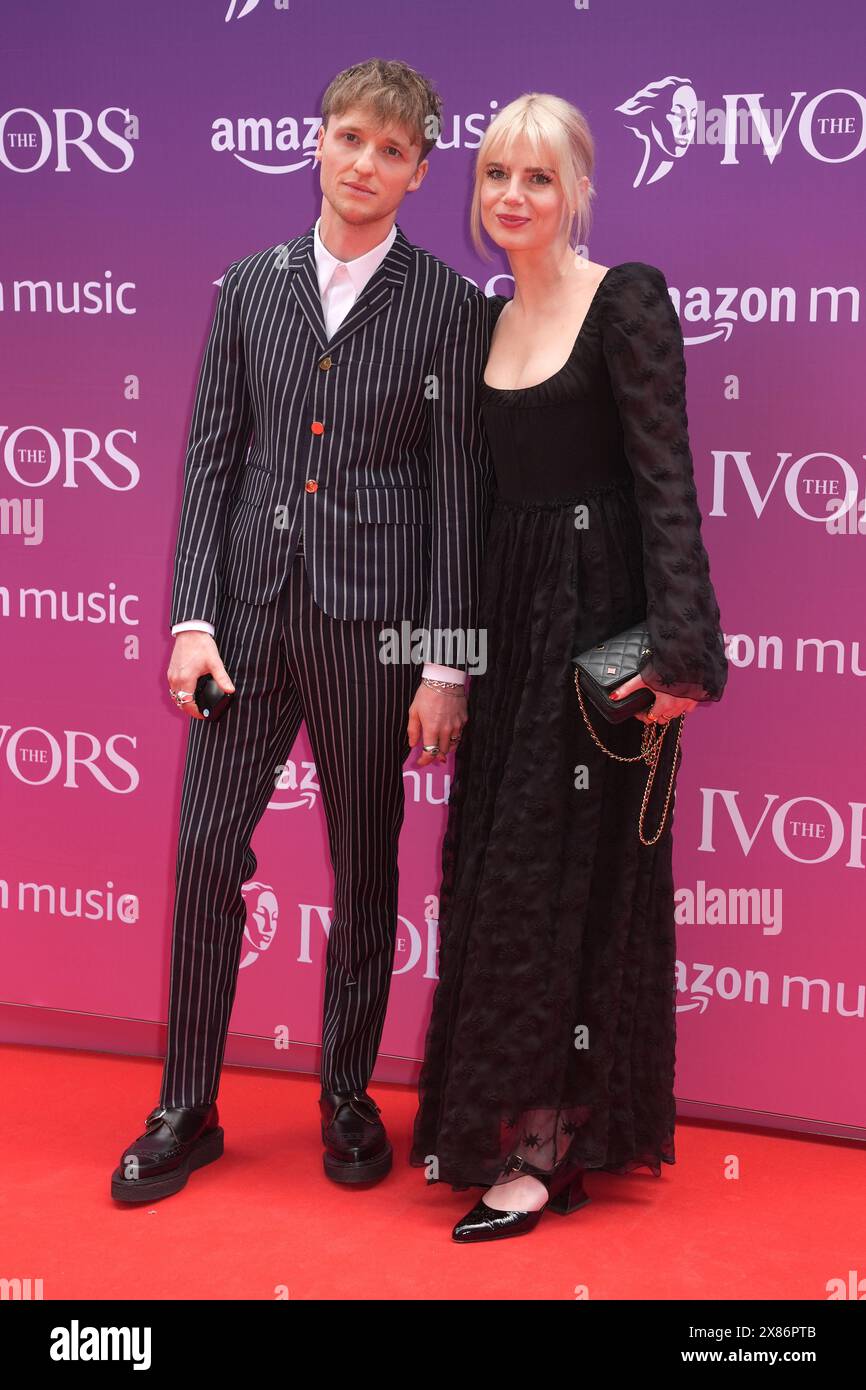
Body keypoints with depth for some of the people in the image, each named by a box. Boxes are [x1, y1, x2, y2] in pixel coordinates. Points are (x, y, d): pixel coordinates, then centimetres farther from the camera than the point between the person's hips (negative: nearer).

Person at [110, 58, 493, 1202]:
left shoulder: (446, 303, -1)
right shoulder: (251, 287, 8)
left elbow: (459, 487, -3)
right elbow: (211, 460, 7)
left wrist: (446, 662, -7)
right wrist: (192, 616, -2)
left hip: (370, 623, -2)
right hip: (250, 608, 3)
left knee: (365, 872, 9)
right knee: (207, 858, 2)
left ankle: (347, 1098, 26)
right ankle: (187, 1110, 16)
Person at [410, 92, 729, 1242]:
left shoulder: (627, 298, -9)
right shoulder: (491, 319, 12)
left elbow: (667, 477, -15)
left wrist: (680, 646, -22)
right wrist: (466, 639, 13)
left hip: (600, 614, -7)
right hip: (511, 614, 7)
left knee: (569, 875, -3)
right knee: (499, 874, 10)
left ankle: (544, 1147, 6)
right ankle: (519, 1116, 22)